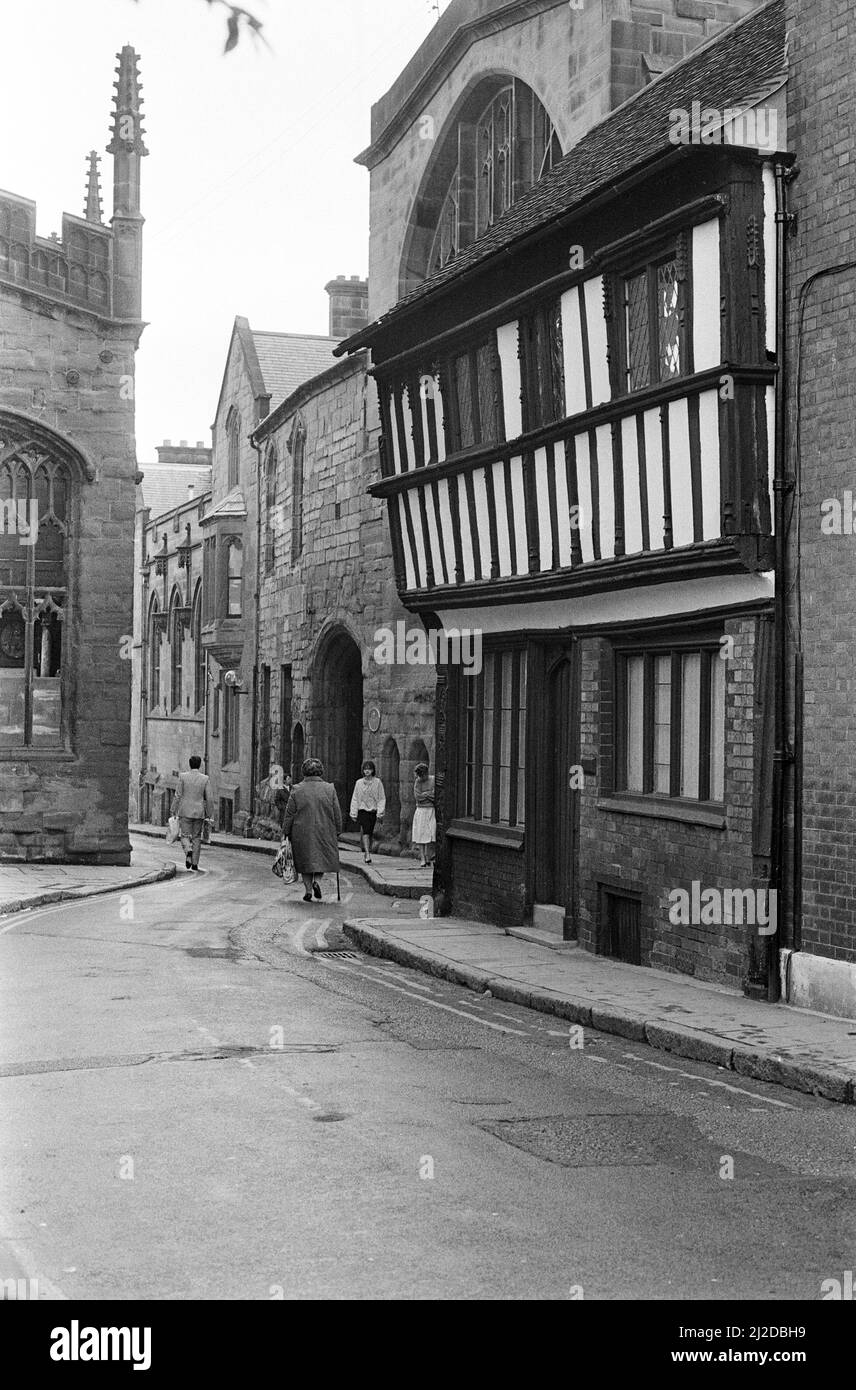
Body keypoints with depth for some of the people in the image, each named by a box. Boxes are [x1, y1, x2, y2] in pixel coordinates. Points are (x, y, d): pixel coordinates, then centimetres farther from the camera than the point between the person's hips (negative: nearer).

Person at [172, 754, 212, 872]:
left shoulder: (183, 777, -6)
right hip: (199, 813, 1)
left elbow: (178, 795, -5)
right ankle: (195, 865, 9)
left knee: (185, 836, 7)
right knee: (196, 838, 10)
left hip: (185, 812, -1)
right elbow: (208, 798, -2)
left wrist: (174, 811, 3)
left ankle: (188, 852, -23)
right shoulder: (205, 779, -2)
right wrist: (208, 815, 7)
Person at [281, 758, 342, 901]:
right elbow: (337, 813, 2)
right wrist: (337, 831, 12)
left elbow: (289, 814, -1)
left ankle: (308, 889, 8)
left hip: (302, 834, 0)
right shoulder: (330, 789, -2)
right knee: (323, 857, 16)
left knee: (304, 861, 12)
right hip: (324, 833, 0)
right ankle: (316, 880, -7)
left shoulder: (296, 790, -4)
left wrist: (285, 832, 7)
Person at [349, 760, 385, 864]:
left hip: (373, 811, 1)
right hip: (362, 810, -1)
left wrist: (380, 813, -7)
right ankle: (367, 854, -26)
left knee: (370, 833, 7)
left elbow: (382, 799, 1)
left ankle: (366, 854, 21)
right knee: (366, 831, -17)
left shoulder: (377, 782, 1)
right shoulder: (359, 783, 3)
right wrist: (353, 813, 4)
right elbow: (355, 799, 8)